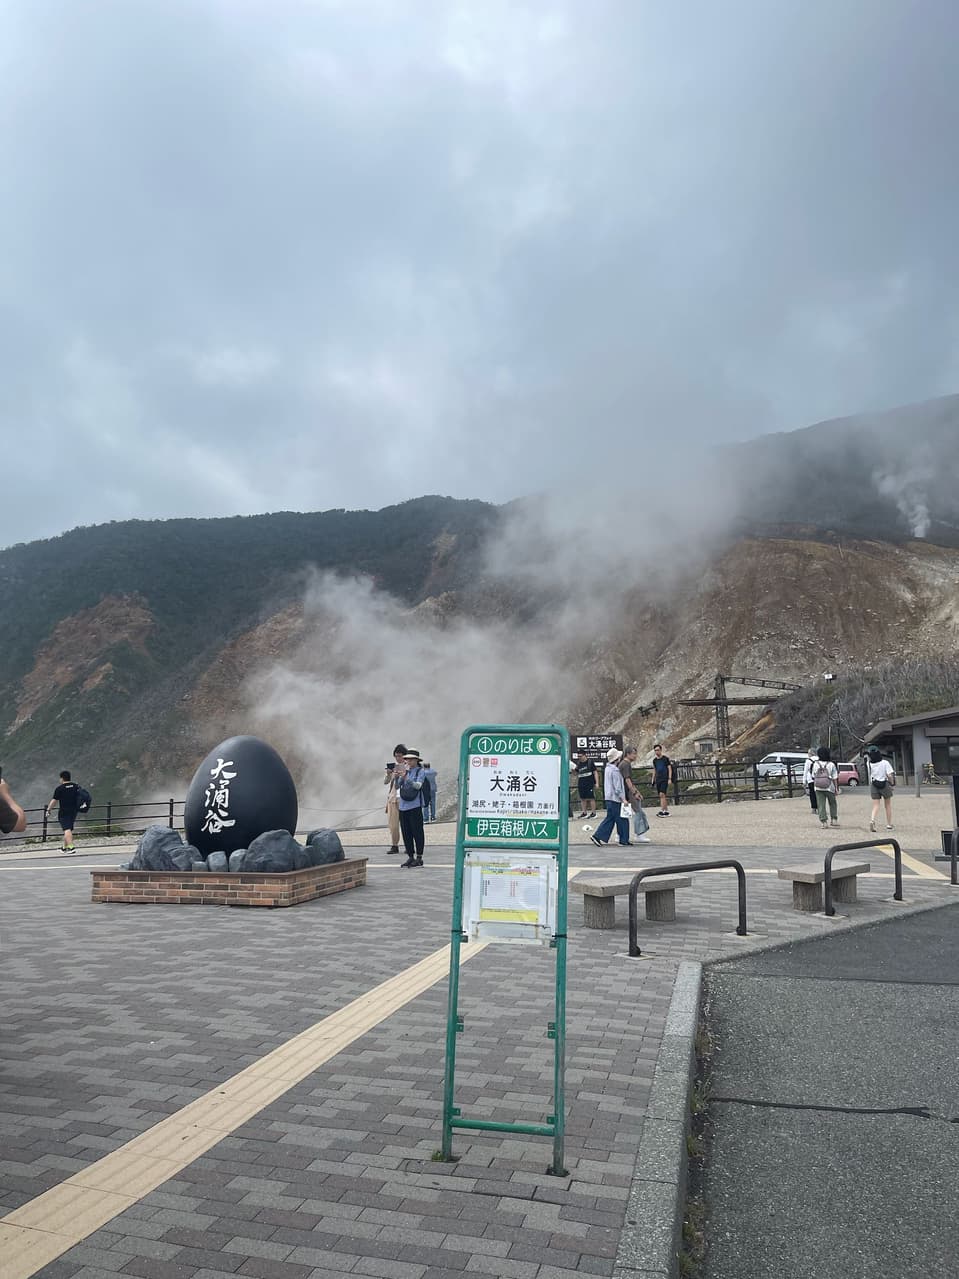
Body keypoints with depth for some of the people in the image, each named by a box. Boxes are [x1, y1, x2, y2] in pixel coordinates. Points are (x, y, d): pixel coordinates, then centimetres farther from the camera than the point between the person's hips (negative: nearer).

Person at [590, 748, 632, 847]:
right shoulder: (615, 770, -17)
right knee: (622, 820, 1)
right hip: (615, 798, -9)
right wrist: (623, 799, -15)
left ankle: (598, 836, 7)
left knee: (609, 819, 13)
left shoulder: (608, 768, 11)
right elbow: (617, 787, -19)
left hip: (609, 798, 9)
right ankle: (624, 841, 8)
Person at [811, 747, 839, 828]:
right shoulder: (831, 765, -6)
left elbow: (813, 777, 5)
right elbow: (835, 778, -4)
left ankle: (823, 821, -3)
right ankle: (833, 819, 19)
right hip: (829, 788, -1)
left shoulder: (816, 764, 0)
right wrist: (836, 789, 2)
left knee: (821, 805, 2)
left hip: (818, 788, 1)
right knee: (833, 803, 17)